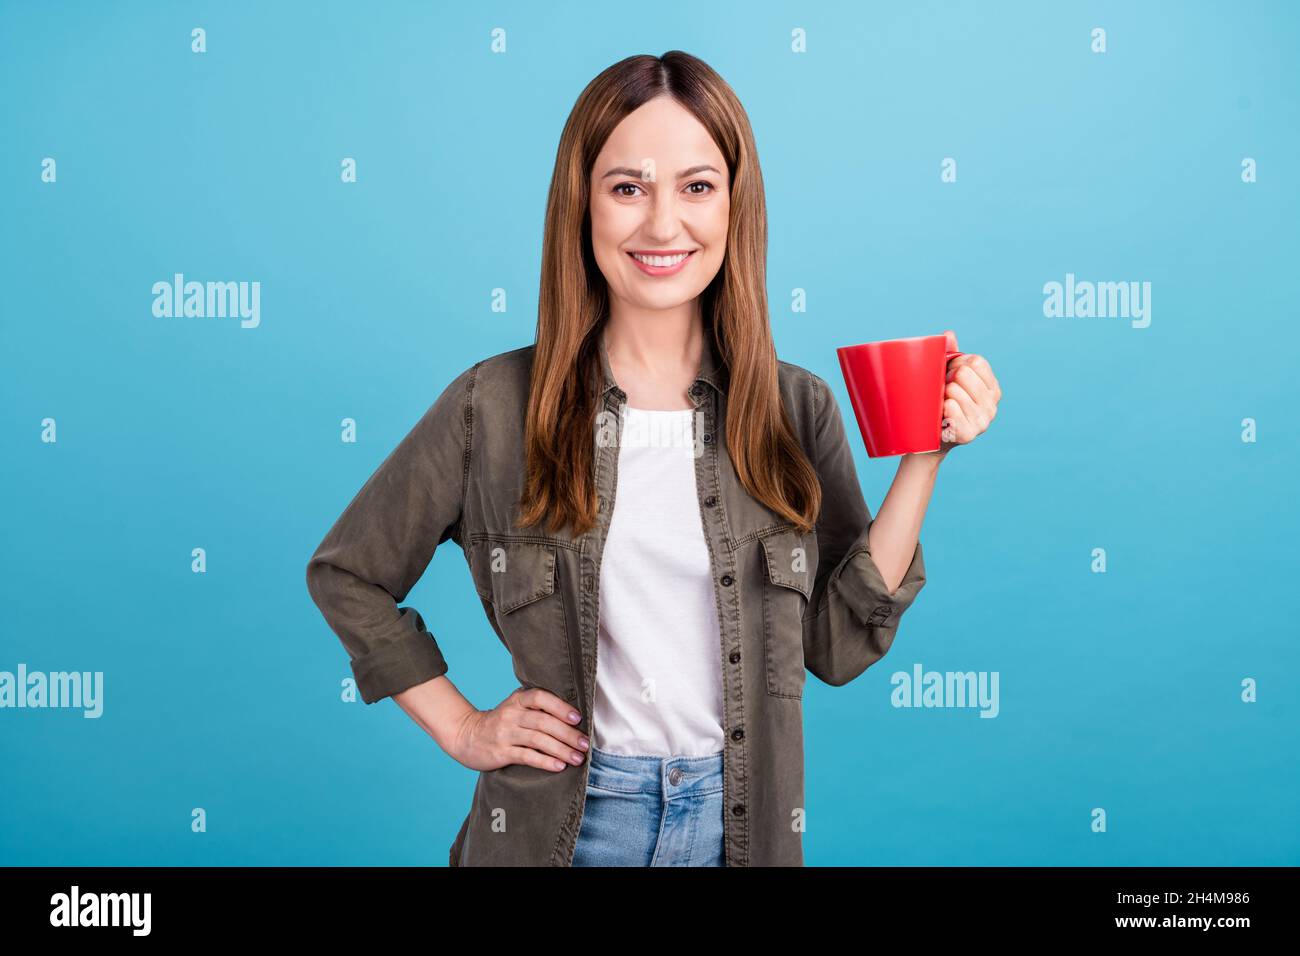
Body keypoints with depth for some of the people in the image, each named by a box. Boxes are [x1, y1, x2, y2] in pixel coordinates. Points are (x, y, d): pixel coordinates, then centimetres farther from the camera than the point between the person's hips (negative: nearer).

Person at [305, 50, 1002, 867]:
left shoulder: (798, 409, -4)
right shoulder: (496, 406, -9)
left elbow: (839, 644, -5)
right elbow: (346, 574, 2)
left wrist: (923, 461, -12)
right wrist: (460, 728, -2)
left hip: (742, 822, 2)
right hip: (565, 823, -2)